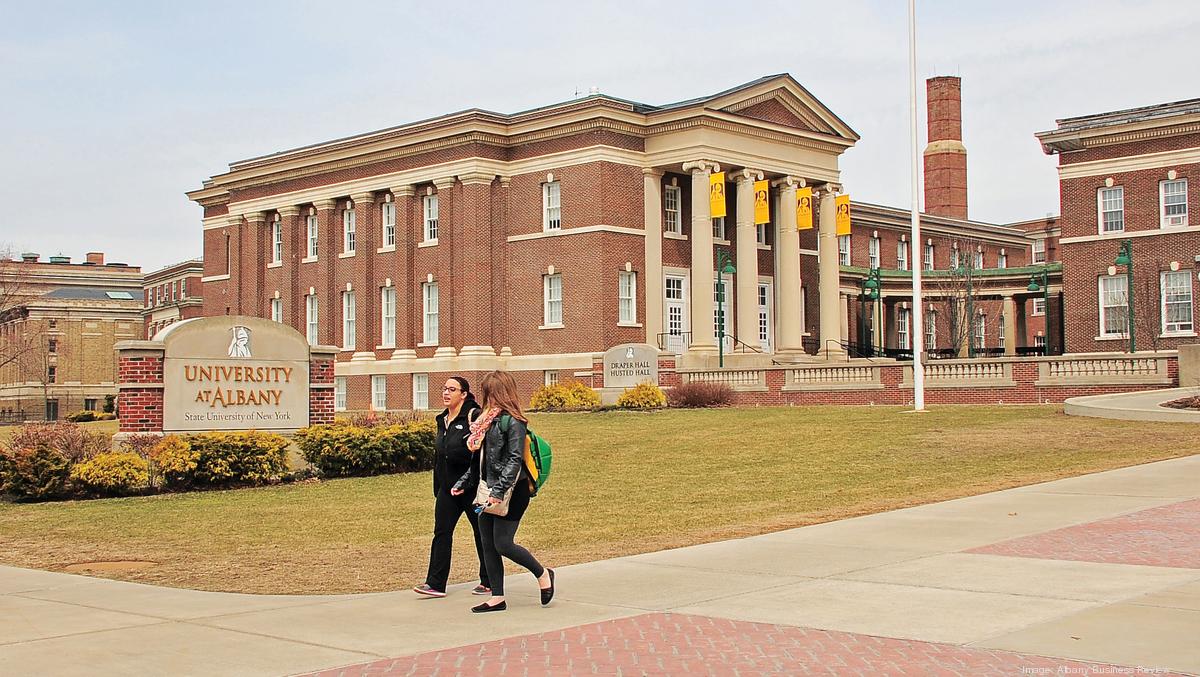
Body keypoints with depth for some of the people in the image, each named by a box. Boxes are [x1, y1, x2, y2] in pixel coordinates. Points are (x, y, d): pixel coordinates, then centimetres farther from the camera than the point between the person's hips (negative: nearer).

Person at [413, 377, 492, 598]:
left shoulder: (474, 416, -11)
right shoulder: (442, 420, 13)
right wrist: (437, 488, 19)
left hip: (471, 485, -7)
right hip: (447, 486, 7)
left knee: (482, 532, 5)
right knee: (442, 531, 0)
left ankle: (488, 582, 16)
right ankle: (435, 583, 0)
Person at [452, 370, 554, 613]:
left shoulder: (513, 421, -12)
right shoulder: (489, 419, 15)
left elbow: (515, 459, -20)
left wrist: (499, 490, -26)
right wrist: (464, 483, 19)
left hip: (512, 491, -9)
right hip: (490, 491, 9)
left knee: (502, 544, -8)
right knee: (488, 545, 6)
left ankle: (543, 574, 14)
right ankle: (497, 598, 12)